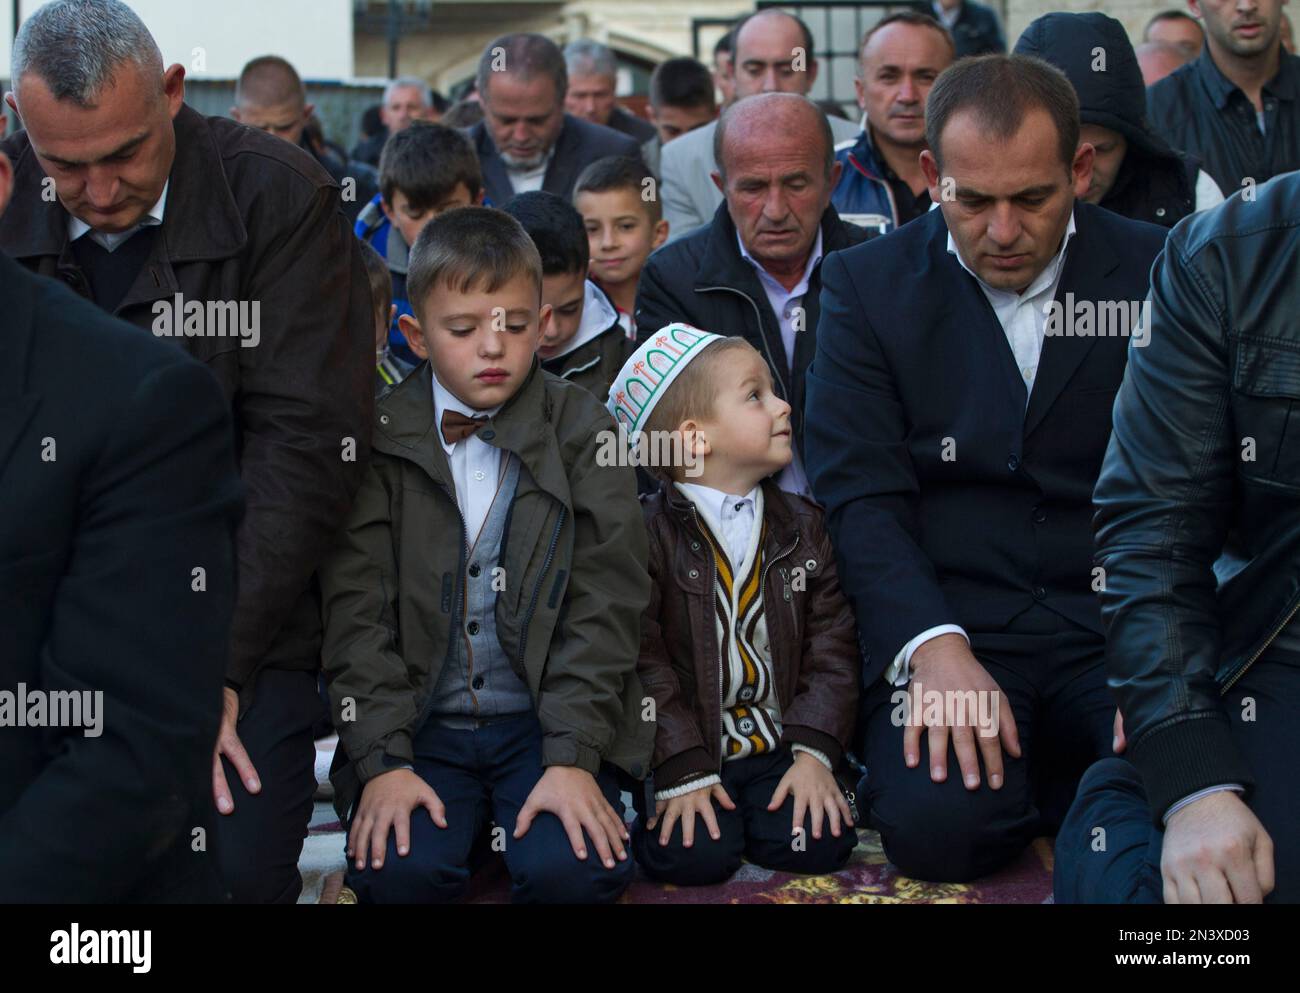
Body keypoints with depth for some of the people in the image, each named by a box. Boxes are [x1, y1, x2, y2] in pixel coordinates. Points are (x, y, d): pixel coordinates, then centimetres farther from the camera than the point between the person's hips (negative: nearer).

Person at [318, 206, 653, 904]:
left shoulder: (582, 432, 2)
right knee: (398, 870, -25)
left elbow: (601, 605, -3)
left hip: (547, 719, 0)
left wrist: (573, 759, -13)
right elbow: (356, 611, -1)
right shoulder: (377, 440, 2)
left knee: (574, 868, -24)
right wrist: (383, 761, -12)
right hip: (418, 725, 0)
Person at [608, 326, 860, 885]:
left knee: (818, 843, -19)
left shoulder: (800, 525, 8)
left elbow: (831, 645, 4)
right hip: (687, 751, -4)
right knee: (692, 857, -24)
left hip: (777, 749, 4)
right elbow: (642, 660, -11)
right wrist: (684, 770, -17)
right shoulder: (647, 534, -8)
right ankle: (667, 813, 8)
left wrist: (815, 752, -8)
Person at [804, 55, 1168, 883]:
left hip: (1118, 628, 1)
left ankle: (1051, 792, 6)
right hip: (950, 623, 0)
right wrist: (934, 649, -21)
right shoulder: (868, 282, 3)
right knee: (938, 824, -27)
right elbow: (861, 496, -4)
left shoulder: (1160, 274, 3)